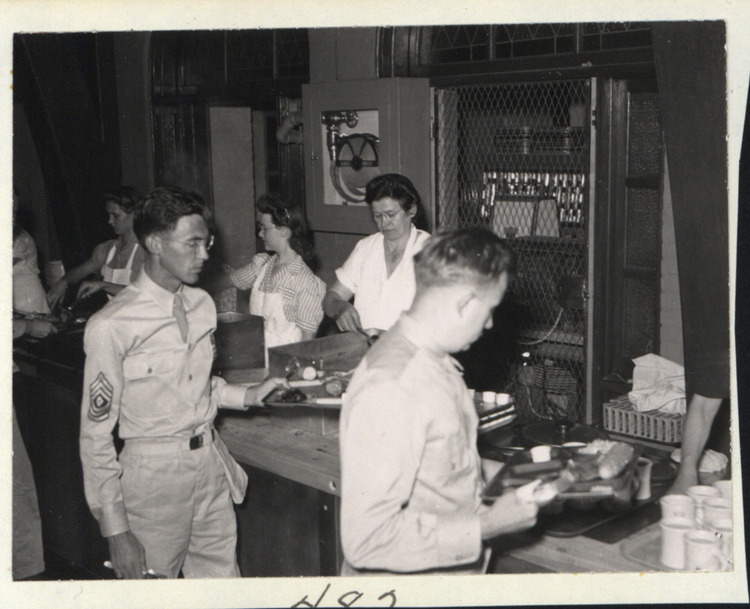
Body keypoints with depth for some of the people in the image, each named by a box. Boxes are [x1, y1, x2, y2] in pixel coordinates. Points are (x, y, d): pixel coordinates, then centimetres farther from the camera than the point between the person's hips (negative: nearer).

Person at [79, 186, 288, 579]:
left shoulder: (202, 305, 4)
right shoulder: (111, 326, -16)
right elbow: (96, 434, -12)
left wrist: (248, 395, 4)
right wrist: (115, 530, -12)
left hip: (211, 461, 6)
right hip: (154, 475, -6)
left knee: (221, 575, 12)